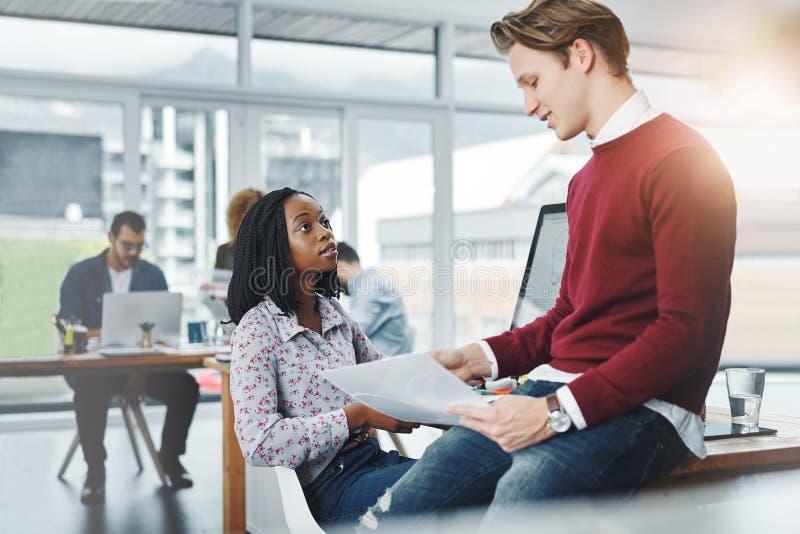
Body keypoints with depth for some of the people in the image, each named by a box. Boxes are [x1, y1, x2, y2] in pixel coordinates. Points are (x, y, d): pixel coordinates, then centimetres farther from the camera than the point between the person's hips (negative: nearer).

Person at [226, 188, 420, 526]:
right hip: (326, 484, -7)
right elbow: (258, 444, -21)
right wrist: (359, 415, -22)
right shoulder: (257, 329, -11)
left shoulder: (334, 313, 11)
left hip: (371, 457, 7)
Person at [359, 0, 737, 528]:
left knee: (516, 502, -33)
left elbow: (687, 330, -15)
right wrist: (483, 356, 12)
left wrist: (558, 411, -19)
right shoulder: (587, 178, 22)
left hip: (640, 410, -8)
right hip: (557, 390, 8)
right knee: (392, 514, -7)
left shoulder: (678, 160, -8)